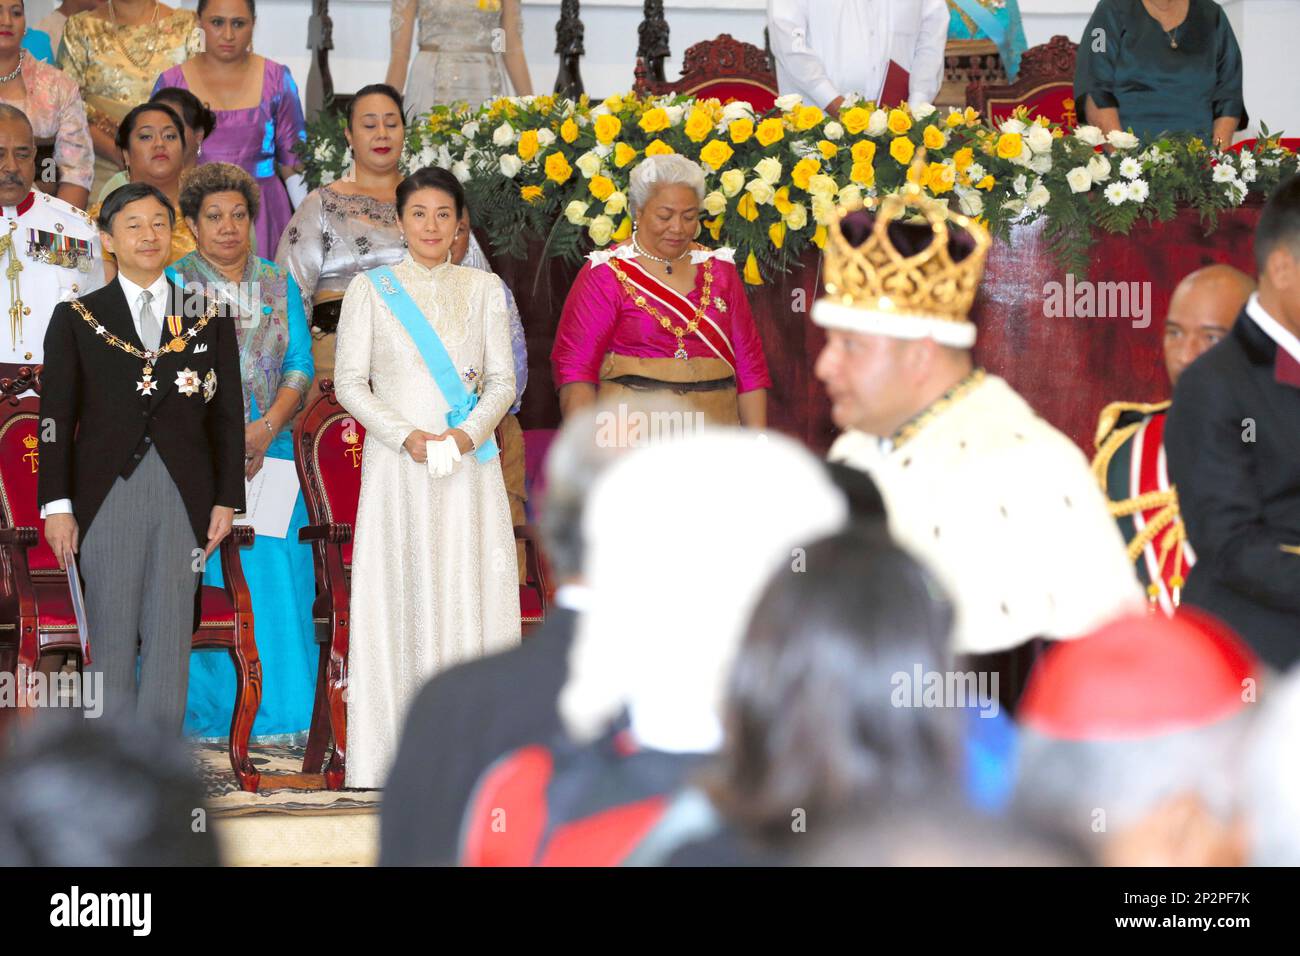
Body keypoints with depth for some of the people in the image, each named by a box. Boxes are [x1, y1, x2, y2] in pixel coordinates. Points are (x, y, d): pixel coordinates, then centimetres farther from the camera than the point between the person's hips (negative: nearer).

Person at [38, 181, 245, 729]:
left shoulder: (209, 319, 10)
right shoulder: (77, 318, 6)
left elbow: (227, 416, 9)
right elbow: (55, 417, 3)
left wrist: (227, 499, 2)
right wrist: (56, 504, -5)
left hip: (185, 498, 1)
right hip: (107, 495, -1)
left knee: (172, 637, 1)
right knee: (112, 638, 0)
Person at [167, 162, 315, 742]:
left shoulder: (280, 287, 14)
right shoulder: (172, 285, 5)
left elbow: (300, 367, 7)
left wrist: (266, 427, -10)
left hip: (268, 452, 2)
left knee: (273, 576, -3)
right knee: (197, 581, -7)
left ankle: (272, 711, 1)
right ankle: (199, 712, -2)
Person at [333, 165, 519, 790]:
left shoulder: (484, 289, 9)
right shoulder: (370, 289, 4)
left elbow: (503, 381, 7)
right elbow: (348, 382, 0)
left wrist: (468, 433, -12)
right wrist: (406, 436, -13)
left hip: (469, 467, 1)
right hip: (396, 466, -1)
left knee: (469, 595, -2)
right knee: (400, 600, -3)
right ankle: (398, 757, -1)